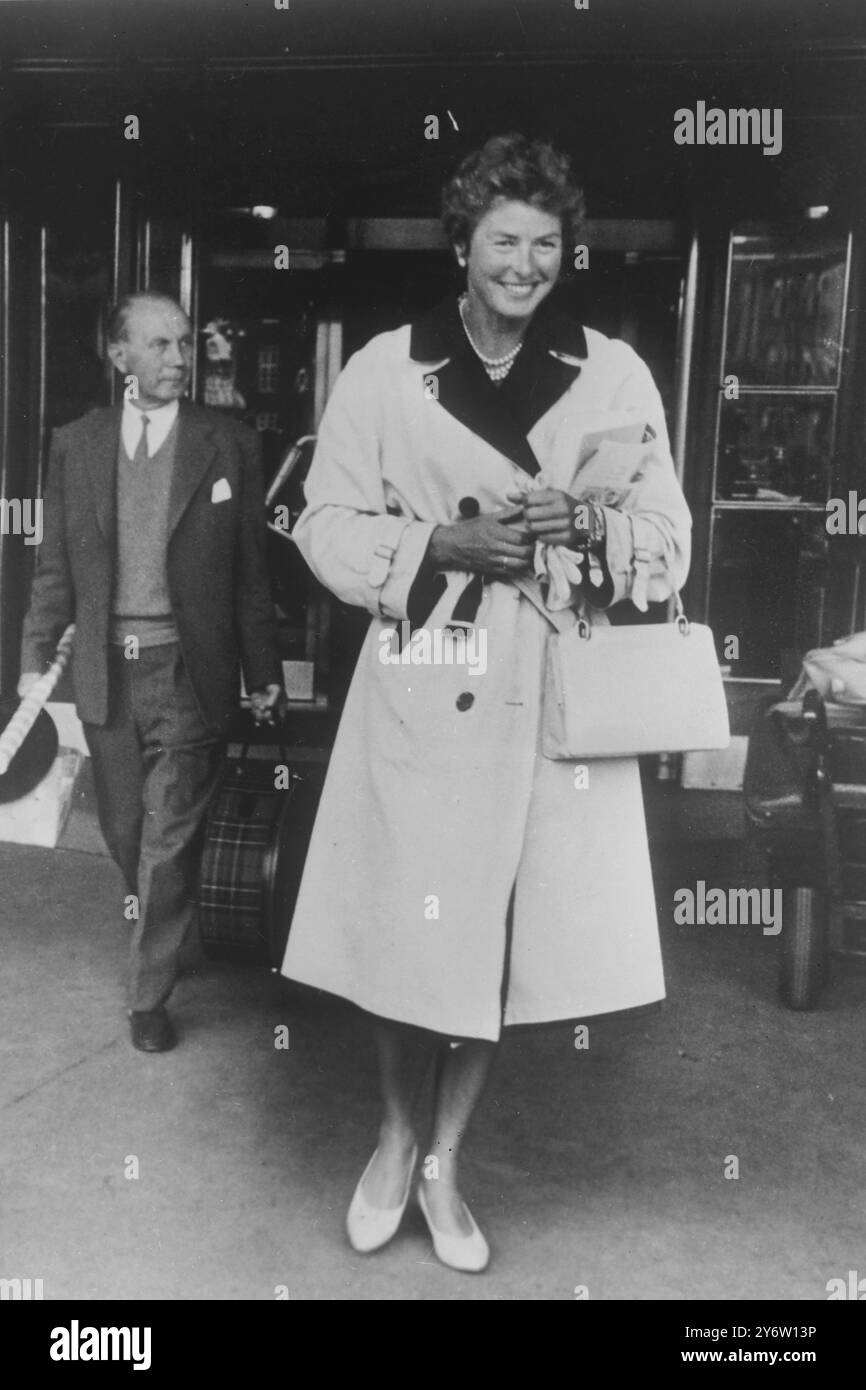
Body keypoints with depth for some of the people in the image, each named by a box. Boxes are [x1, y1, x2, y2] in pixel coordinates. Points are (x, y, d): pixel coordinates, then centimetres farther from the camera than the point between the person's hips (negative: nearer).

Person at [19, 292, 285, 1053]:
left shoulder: (230, 444, -2)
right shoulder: (76, 444, 5)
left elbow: (252, 571, -2)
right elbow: (56, 566, 8)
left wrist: (263, 676, -2)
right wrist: (36, 660, 3)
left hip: (188, 671, -3)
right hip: (105, 670, 3)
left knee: (168, 842, 0)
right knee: (125, 834, 16)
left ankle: (150, 995, 17)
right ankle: (164, 929, 44)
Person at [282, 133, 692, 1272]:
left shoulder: (615, 374, 5)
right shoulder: (386, 366, 2)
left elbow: (669, 545, 7)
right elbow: (327, 524, 3)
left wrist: (591, 529, -14)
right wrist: (439, 545, -13)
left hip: (554, 697, 2)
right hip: (421, 693, -1)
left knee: (500, 937, 8)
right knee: (404, 926, 4)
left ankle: (447, 1165, 33)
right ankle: (395, 1142, 35)